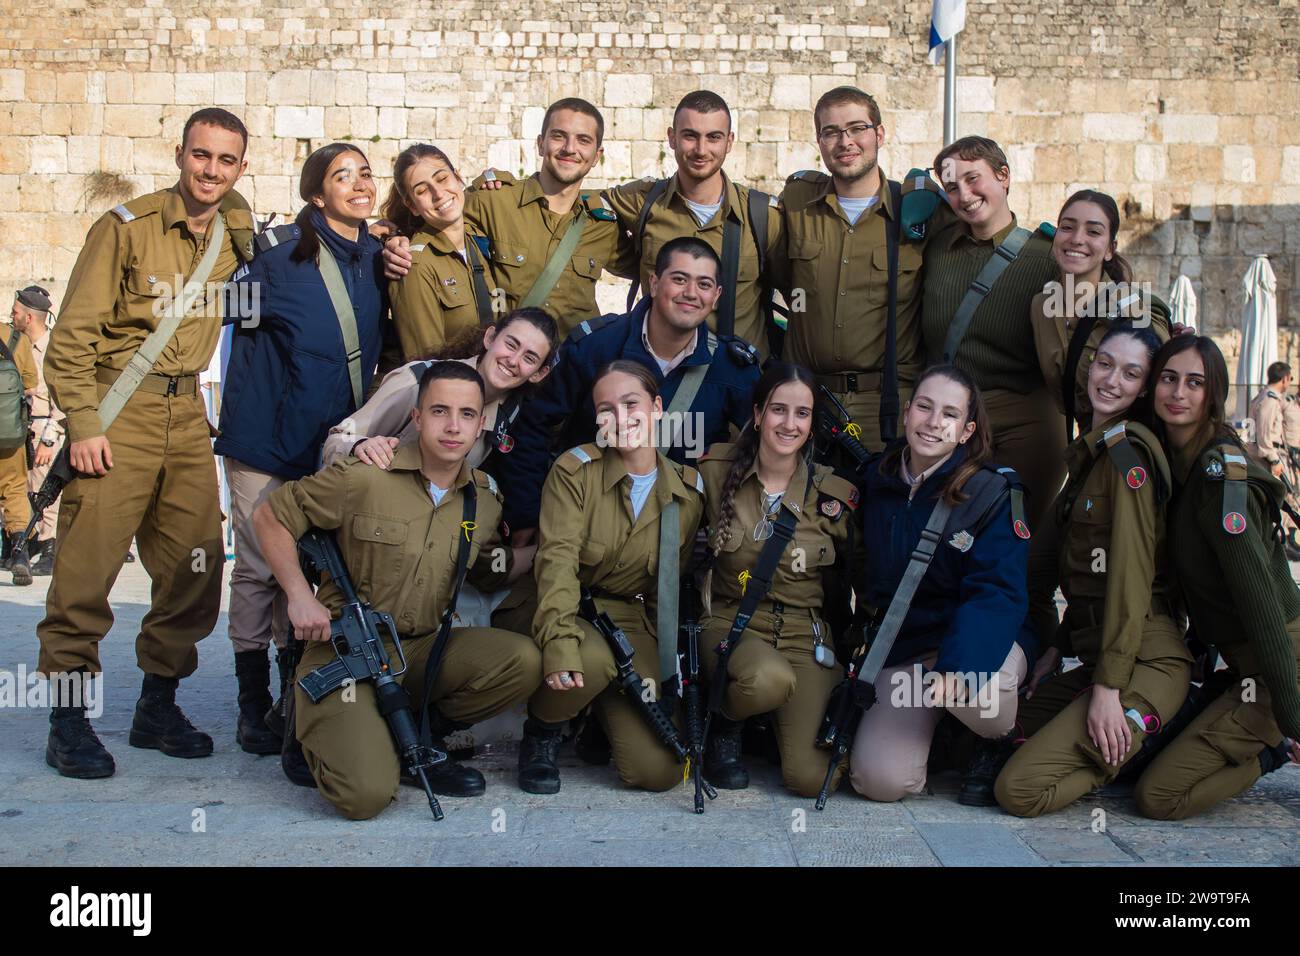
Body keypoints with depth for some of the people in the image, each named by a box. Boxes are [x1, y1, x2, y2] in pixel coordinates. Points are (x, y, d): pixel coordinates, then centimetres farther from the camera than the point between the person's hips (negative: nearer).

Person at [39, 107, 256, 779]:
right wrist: (83, 425, -15)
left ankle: (158, 705, 19)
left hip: (187, 411, 5)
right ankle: (68, 719, 6)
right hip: (118, 409, -5)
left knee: (196, 563, 5)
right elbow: (73, 335, -6)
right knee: (88, 564, -6)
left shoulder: (238, 230, 8)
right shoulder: (127, 227, -6)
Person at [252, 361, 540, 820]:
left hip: (424, 649, 5)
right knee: (366, 796, -24)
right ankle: (321, 720, 12)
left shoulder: (484, 500, 4)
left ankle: (419, 737, 2)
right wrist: (300, 597, -10)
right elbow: (270, 515, -2)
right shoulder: (364, 477, -12)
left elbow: (490, 569, 23)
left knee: (523, 661, -21)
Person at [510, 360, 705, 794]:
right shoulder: (575, 470, -9)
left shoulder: (688, 489, 2)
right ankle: (540, 734, -5)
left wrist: (672, 661, 9)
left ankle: (606, 711, 23)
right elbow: (557, 558, -21)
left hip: (632, 621, 3)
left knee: (658, 772, -12)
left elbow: (672, 584, 12)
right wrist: (559, 641, -36)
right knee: (594, 659, -40)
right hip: (565, 610, -3)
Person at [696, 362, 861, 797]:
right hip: (731, 622, -1)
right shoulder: (718, 471, -1)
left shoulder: (836, 494, -1)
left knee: (810, 777, -18)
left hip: (806, 633, 1)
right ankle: (723, 724, -1)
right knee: (768, 680, -38)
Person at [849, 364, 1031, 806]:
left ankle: (1006, 741, -2)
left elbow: (997, 593, -23)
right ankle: (936, 727, 17)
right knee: (880, 779, -18)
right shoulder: (876, 483, 1)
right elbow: (867, 576, 15)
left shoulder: (992, 493, -12)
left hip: (976, 638, -3)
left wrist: (958, 666, -37)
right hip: (903, 649, 3)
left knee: (967, 684, -40)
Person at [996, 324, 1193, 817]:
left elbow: (1131, 574, -19)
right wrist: (1057, 647, 14)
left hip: (1144, 666, -10)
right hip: (1100, 660, 10)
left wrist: (1108, 688, -20)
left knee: (1019, 790, -15)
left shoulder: (1128, 449, -13)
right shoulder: (1092, 451, 16)